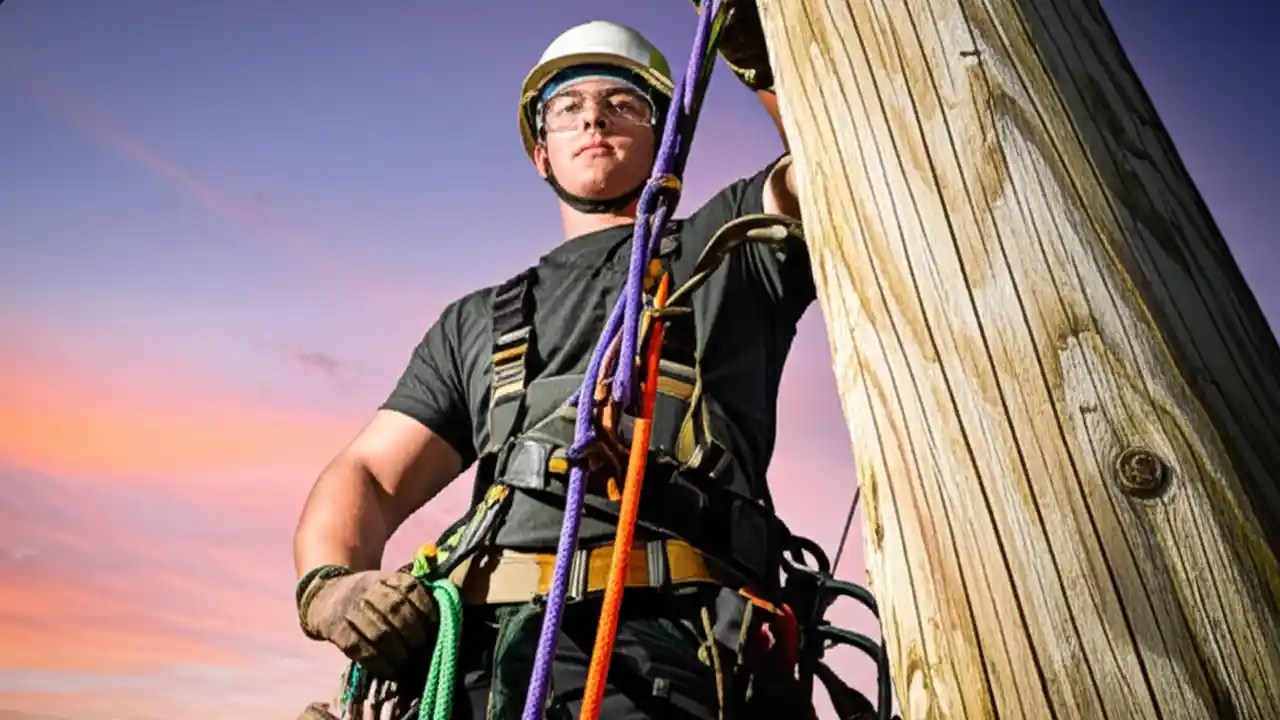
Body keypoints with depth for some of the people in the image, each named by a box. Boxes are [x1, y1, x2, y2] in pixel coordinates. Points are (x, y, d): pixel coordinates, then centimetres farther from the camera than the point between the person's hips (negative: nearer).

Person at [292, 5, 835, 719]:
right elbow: (368, 477, 18)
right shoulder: (478, 322, 24)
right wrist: (329, 581, -2)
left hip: (660, 642, -2)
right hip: (478, 646, 4)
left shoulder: (727, 249, 18)